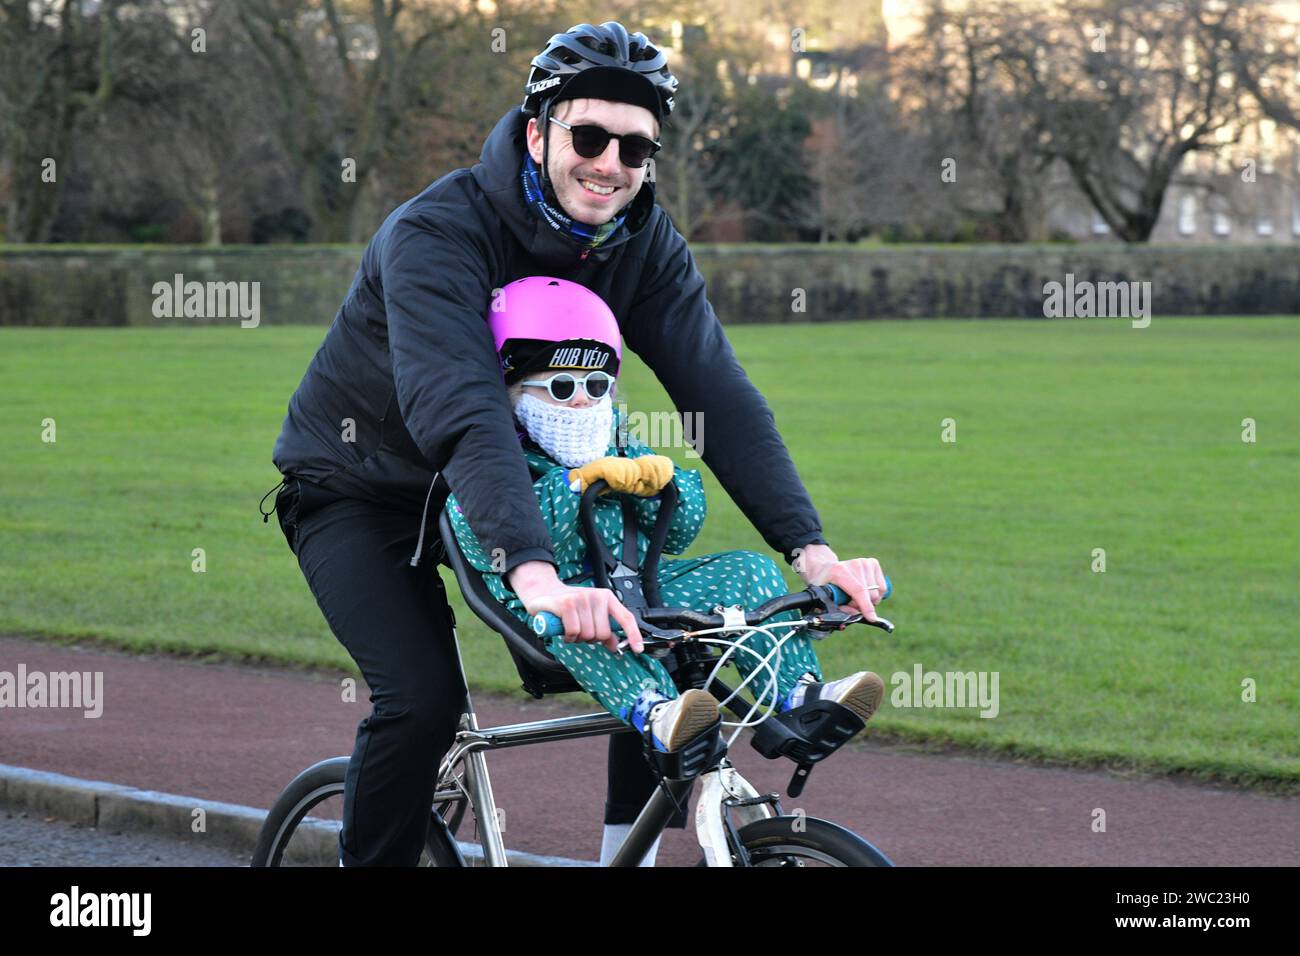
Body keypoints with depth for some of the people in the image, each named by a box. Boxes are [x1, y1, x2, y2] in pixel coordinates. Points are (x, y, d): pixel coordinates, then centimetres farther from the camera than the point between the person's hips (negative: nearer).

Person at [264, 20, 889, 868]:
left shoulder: (643, 241, -13)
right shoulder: (437, 234, -31)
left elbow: (718, 393, -20)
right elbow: (459, 412, -45)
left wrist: (810, 548, -35)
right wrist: (536, 575, -60)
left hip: (524, 477, 5)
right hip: (359, 488, -5)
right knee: (422, 697, -26)